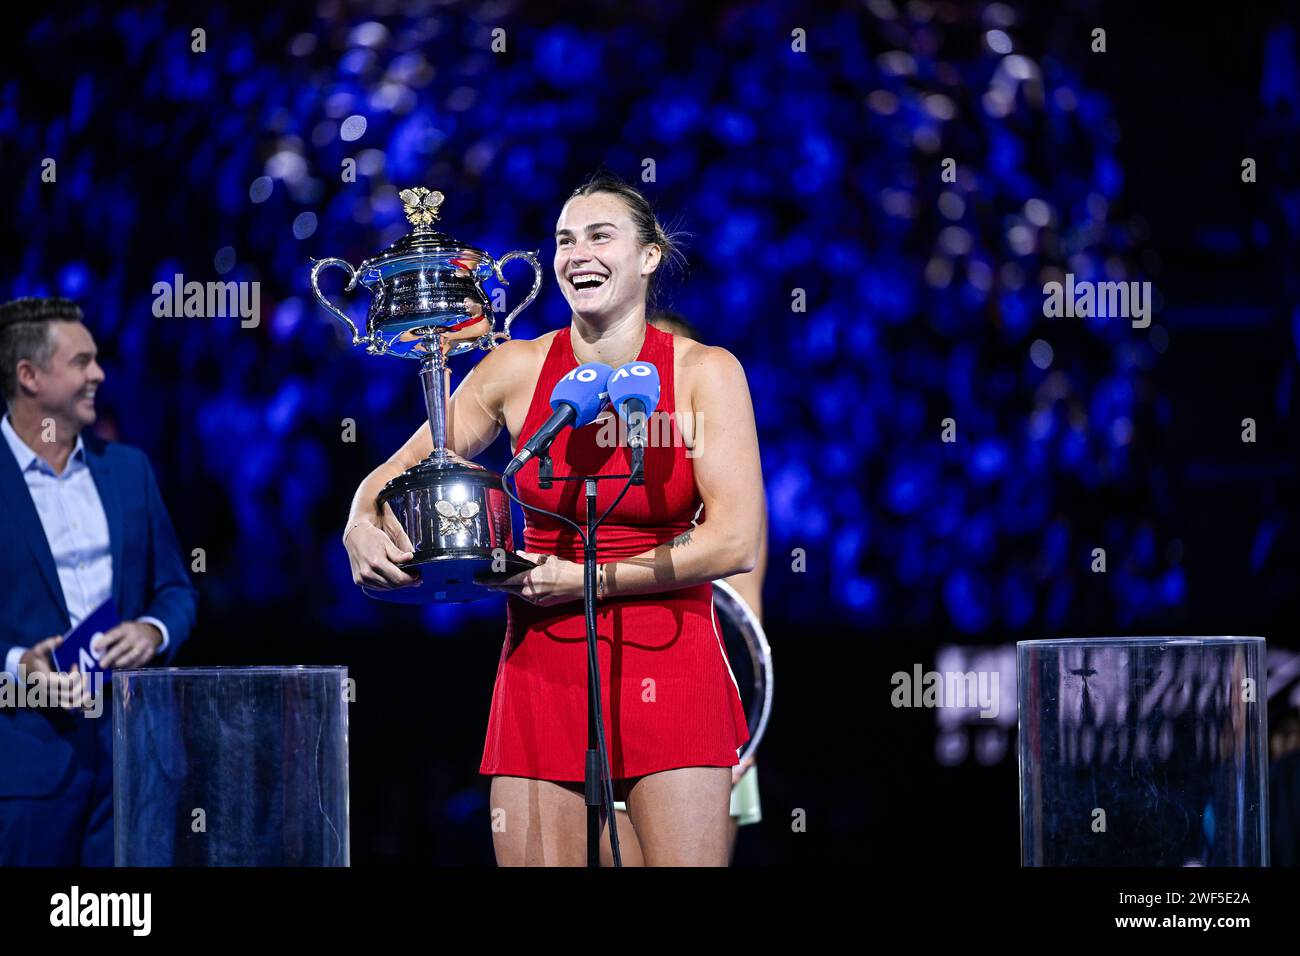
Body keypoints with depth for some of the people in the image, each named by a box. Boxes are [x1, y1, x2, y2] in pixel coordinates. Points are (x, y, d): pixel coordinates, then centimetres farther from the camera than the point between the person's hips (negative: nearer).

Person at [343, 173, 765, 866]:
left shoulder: (705, 373, -2)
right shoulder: (517, 369, 3)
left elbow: (737, 542, -10)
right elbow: (395, 474, 12)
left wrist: (587, 581, -14)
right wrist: (362, 530, -11)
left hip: (669, 665, -2)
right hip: (540, 663, 2)